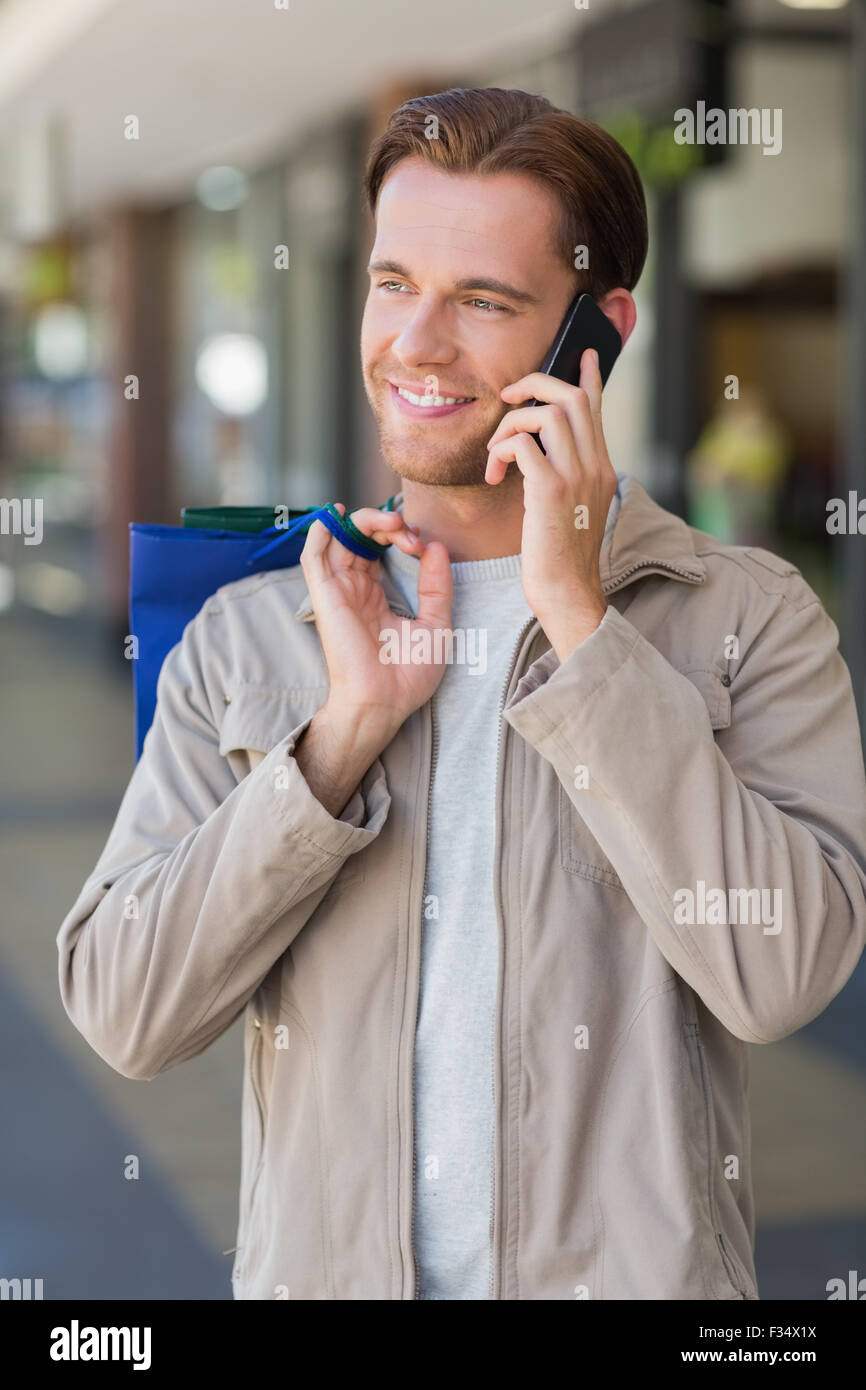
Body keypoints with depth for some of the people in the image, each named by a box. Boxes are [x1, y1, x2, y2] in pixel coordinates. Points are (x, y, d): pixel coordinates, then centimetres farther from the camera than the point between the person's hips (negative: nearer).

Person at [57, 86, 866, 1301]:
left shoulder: (746, 616, -6)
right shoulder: (247, 634, 1)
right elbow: (124, 1017, -7)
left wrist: (574, 610, -18)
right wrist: (352, 723, -16)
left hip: (628, 1268, -1)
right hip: (315, 1265, 2)